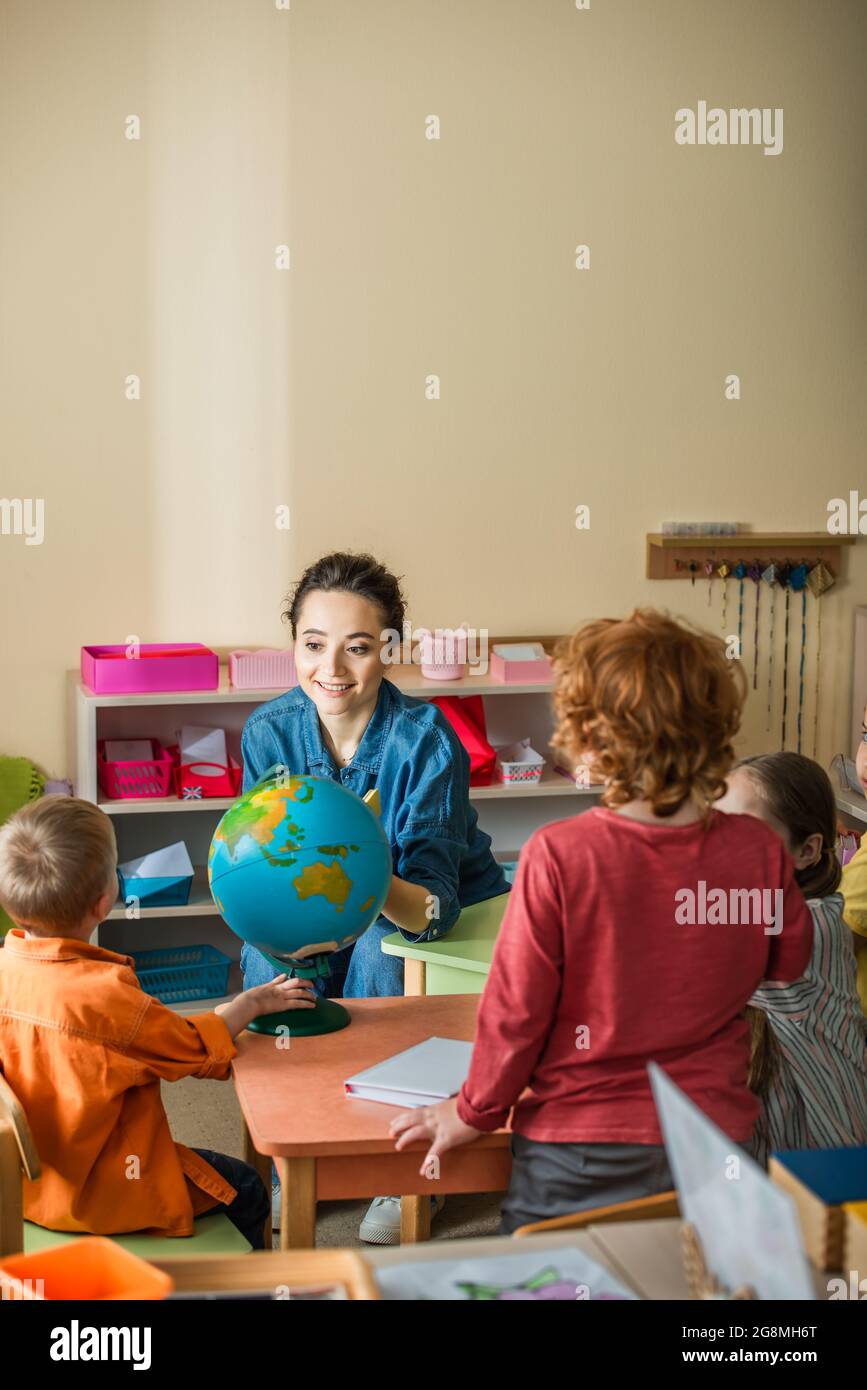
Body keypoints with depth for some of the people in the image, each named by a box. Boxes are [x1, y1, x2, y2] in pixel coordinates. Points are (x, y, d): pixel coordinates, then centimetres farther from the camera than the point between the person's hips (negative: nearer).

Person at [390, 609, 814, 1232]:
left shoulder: (558, 856, -21)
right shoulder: (760, 851, -10)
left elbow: (516, 1008, -12)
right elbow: (792, 963, 9)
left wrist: (473, 1112, 3)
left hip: (575, 1163, -3)